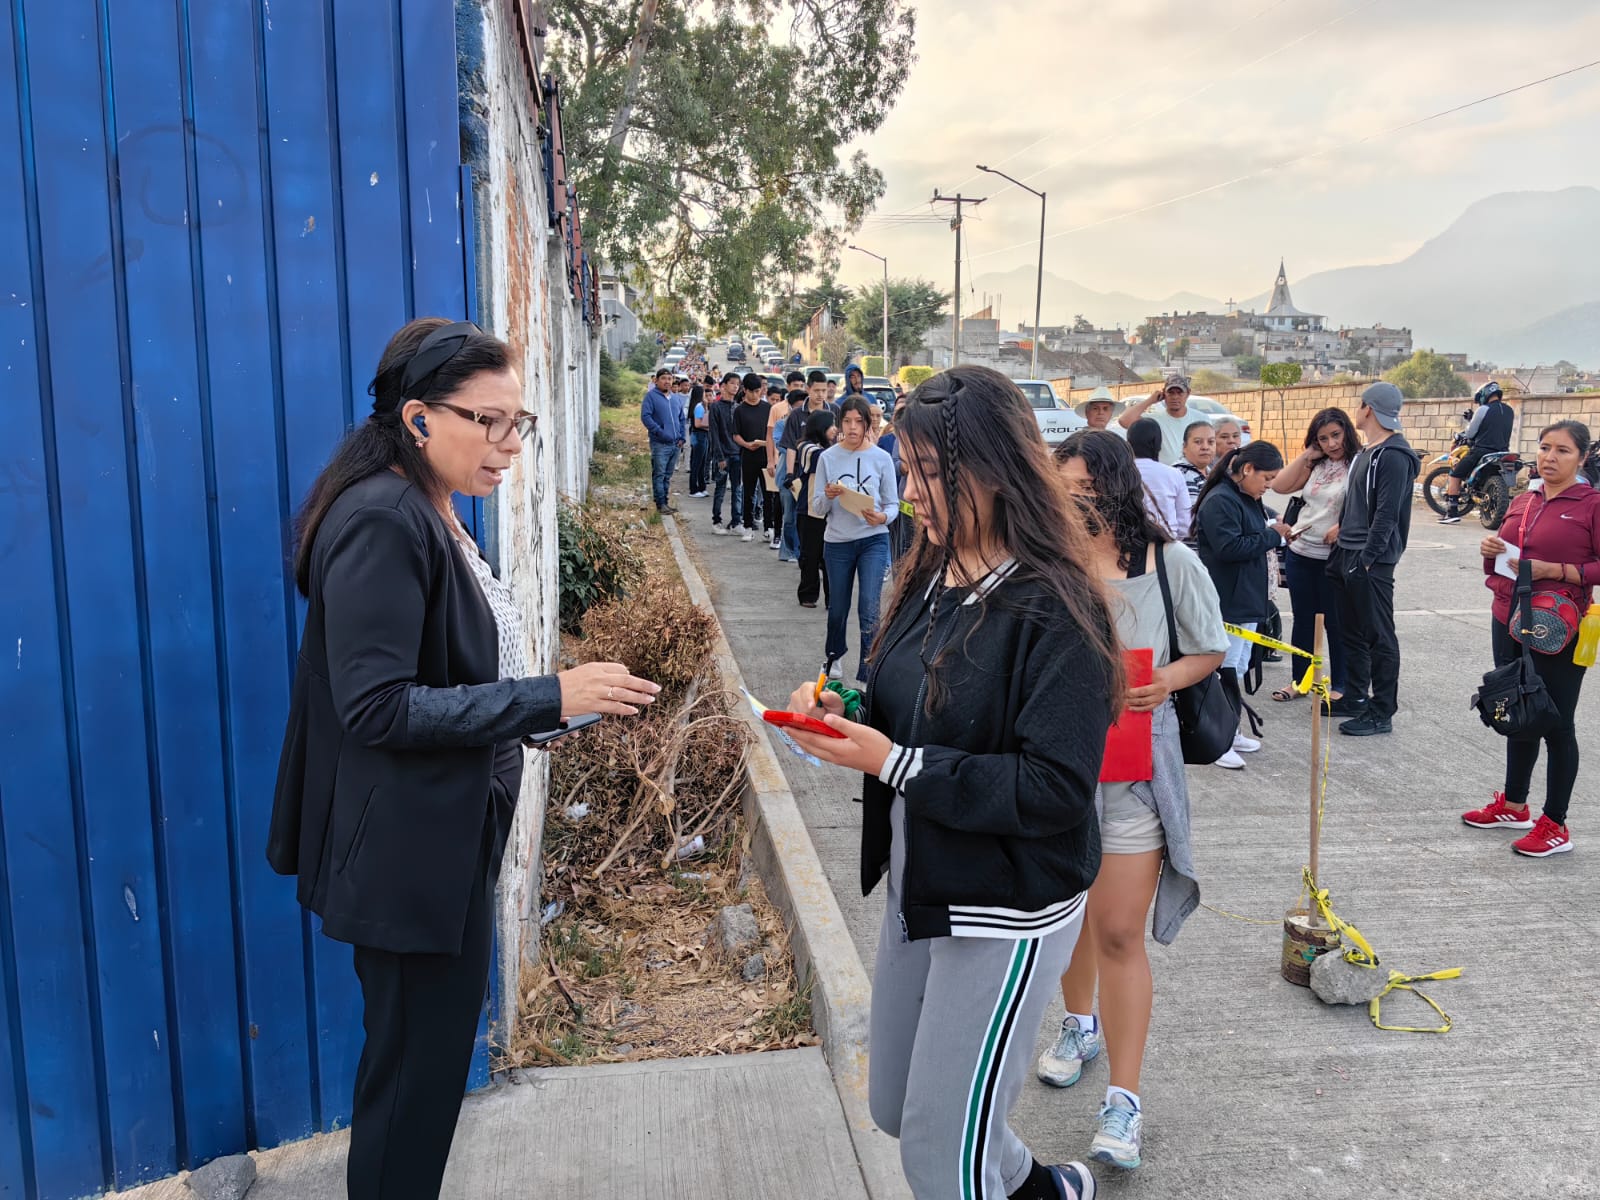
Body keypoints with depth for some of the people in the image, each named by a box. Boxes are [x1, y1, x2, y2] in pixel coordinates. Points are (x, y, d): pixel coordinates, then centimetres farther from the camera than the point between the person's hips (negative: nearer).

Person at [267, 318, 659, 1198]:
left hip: (449, 844, 10)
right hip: (410, 855, -10)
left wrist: (561, 703, 7)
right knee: (417, 1077, 5)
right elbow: (377, 707, -24)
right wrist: (548, 697, -25)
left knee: (416, 1070, 23)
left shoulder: (431, 517, 10)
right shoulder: (381, 523, -20)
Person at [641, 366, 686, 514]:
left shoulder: (676, 399, 17)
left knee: (668, 475, 12)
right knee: (659, 474, -6)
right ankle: (660, 504, -3)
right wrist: (659, 432, -20)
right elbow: (645, 416, -12)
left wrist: (682, 437, 9)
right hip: (660, 444, -6)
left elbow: (682, 419, 22)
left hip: (675, 444, 7)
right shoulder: (651, 396, -3)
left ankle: (664, 502, 18)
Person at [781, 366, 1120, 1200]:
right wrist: (845, 718, -9)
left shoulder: (1053, 612, -22)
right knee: (893, 1107, 22)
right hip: (919, 885, 8)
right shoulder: (930, 580, 1)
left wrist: (894, 763, -27)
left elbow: (1055, 788, -26)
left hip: (1008, 911, -8)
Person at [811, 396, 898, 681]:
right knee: (838, 609, 15)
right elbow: (817, 508, 0)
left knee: (869, 608, -14)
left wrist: (882, 517, -21)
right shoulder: (828, 457, -2)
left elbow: (893, 504, 1)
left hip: (874, 540, -1)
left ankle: (866, 675, -5)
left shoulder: (881, 458, -3)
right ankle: (834, 656, 42)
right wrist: (828, 497, -22)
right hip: (837, 542, 1)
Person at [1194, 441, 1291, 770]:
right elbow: (1230, 547, -26)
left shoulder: (1248, 499, 14)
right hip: (1227, 603, -10)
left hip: (1247, 598, 10)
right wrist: (1273, 536, -17)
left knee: (1238, 668, 16)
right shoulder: (1220, 501, -18)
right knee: (1224, 669, -5)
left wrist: (1274, 532, 5)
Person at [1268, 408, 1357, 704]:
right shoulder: (1316, 466, 8)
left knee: (1336, 623, 4)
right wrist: (1307, 455, -1)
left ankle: (1339, 686, 17)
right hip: (1301, 553, 6)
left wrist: (1341, 528, -29)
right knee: (1303, 621, 14)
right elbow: (1280, 486, 1)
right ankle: (1298, 680, 26)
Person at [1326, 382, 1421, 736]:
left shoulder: (1393, 456, -14)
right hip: (1348, 556, 10)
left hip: (1371, 561, -10)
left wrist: (1366, 559, -21)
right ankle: (1355, 698, 28)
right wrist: (1342, 548, 15)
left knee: (1379, 637, -3)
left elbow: (1386, 514, -20)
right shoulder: (1366, 452, 16)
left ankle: (1381, 713, 3)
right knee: (1352, 632, 17)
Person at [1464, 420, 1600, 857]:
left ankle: (1555, 825, 13)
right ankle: (1514, 805, 32)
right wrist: (1491, 552, -1)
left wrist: (1553, 570, -21)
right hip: (1509, 621, 7)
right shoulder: (1521, 502, 11)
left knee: (1557, 724, 2)